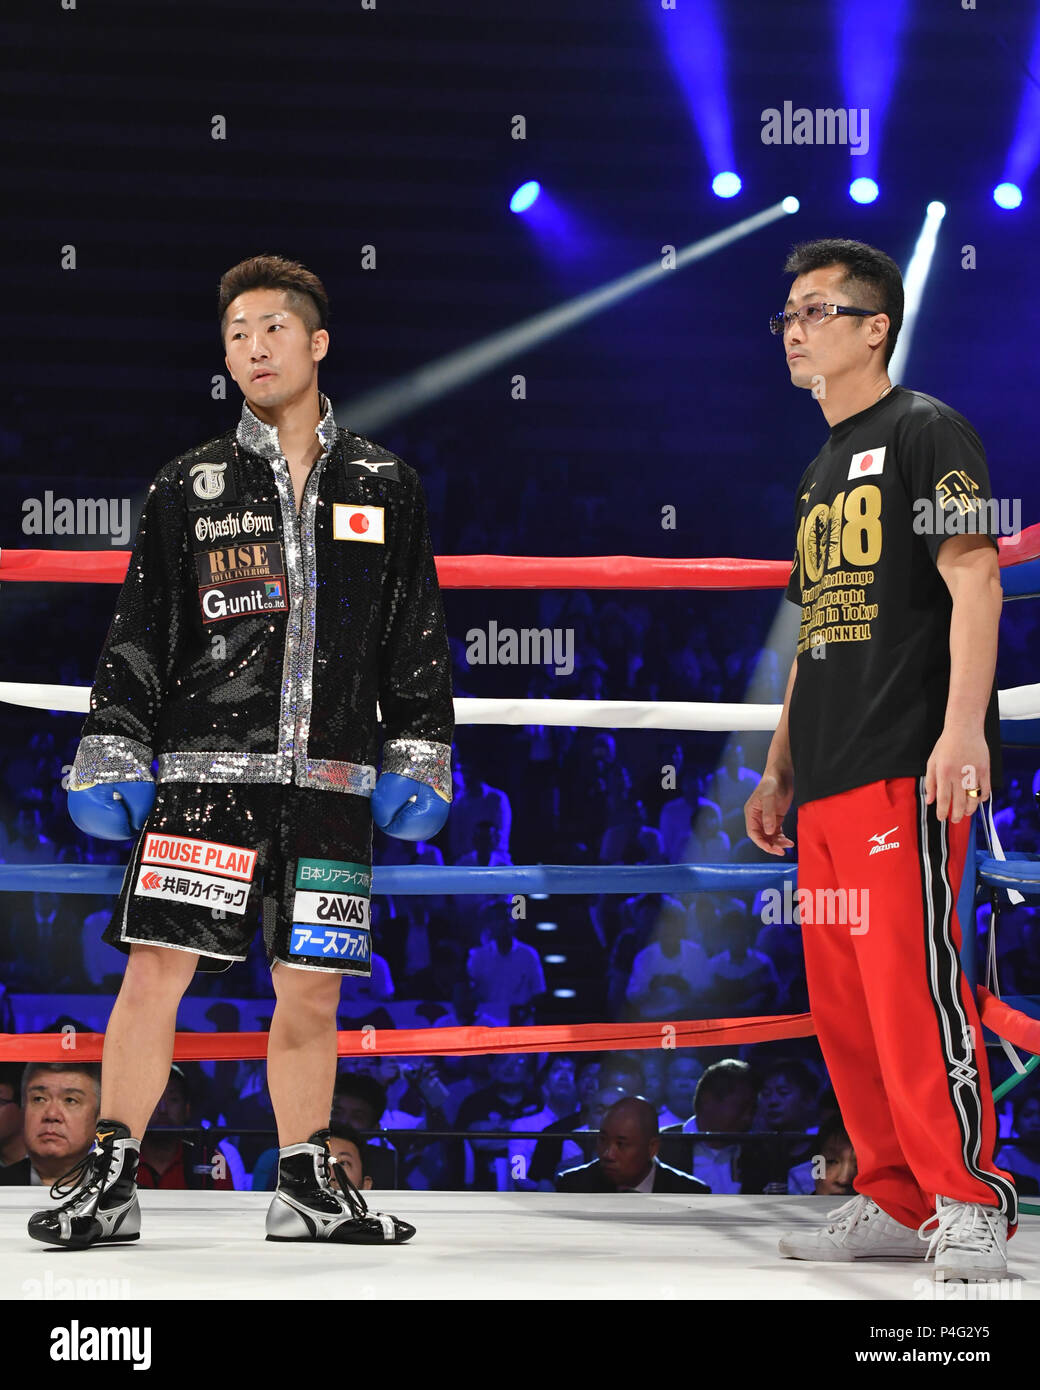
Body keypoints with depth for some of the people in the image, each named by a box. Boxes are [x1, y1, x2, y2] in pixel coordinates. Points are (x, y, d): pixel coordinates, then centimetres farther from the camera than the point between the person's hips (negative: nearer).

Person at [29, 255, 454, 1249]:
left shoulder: (383, 488, 11)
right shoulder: (189, 487, 8)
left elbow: (416, 635, 14)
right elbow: (138, 632, 8)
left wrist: (418, 756, 7)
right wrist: (110, 753, 0)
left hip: (329, 783, 1)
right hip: (205, 771, -1)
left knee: (311, 988, 5)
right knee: (155, 970, -9)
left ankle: (304, 1189, 17)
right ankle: (110, 1185, -2)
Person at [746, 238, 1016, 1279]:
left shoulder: (924, 432, -2)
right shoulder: (819, 473, 23)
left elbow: (974, 580, -12)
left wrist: (964, 727, -23)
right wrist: (780, 765, 22)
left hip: (905, 766, -9)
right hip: (827, 782, 9)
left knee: (909, 979, -14)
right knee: (843, 1001, 8)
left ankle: (970, 1202, -8)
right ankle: (895, 1201, 15)